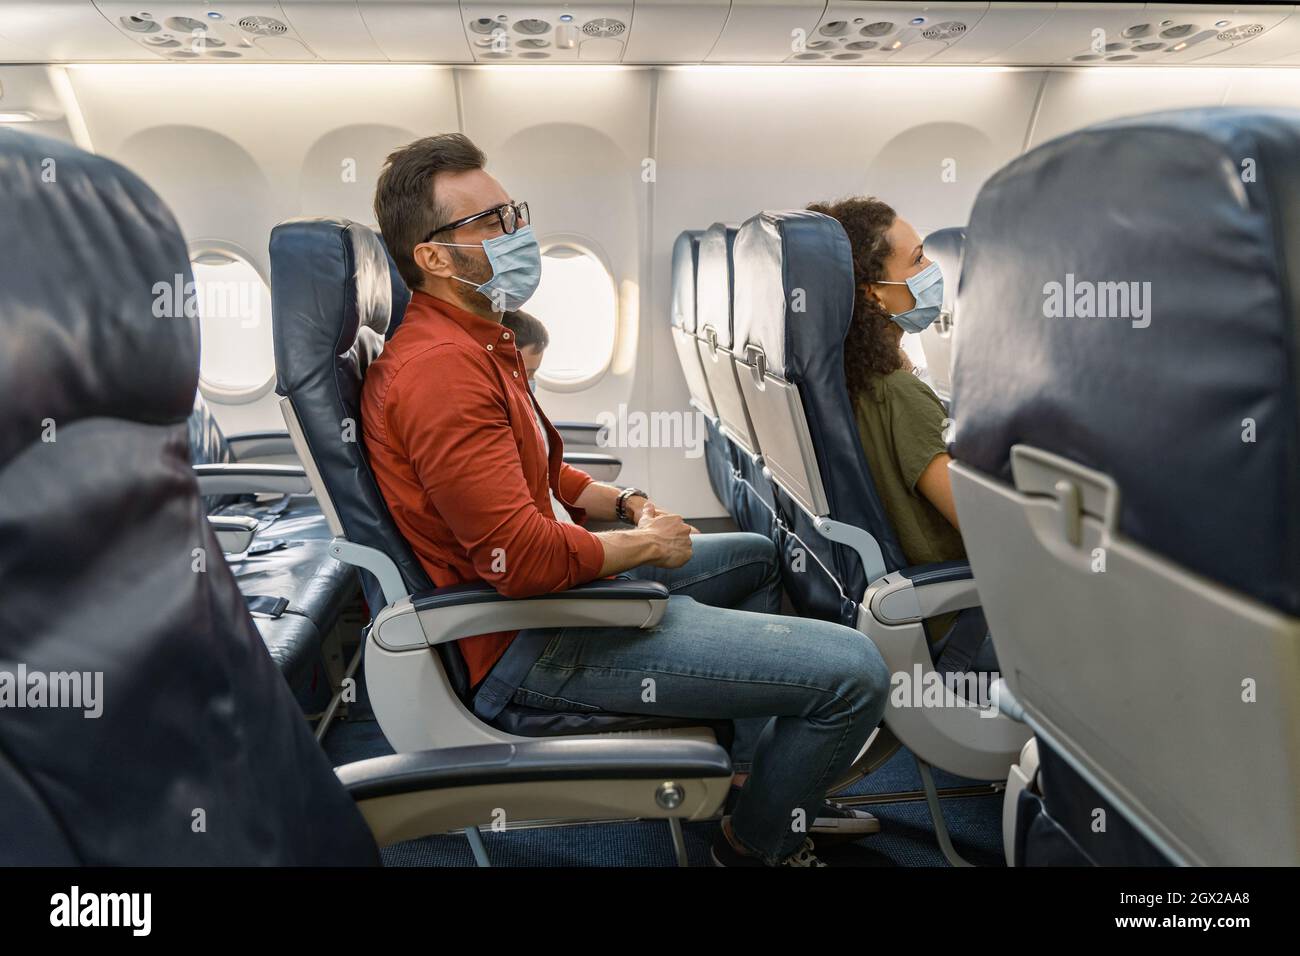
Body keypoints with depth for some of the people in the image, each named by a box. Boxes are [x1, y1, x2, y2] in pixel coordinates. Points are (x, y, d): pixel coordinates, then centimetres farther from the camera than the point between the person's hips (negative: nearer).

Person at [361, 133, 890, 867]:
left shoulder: (473, 341, 12)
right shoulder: (441, 367, -24)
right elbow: (526, 559, -30)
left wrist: (625, 503, 5)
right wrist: (648, 544, -13)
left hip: (554, 579, 12)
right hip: (530, 646, -11)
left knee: (757, 556, 30)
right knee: (854, 670, -15)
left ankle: (788, 783, 36)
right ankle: (757, 846, 14)